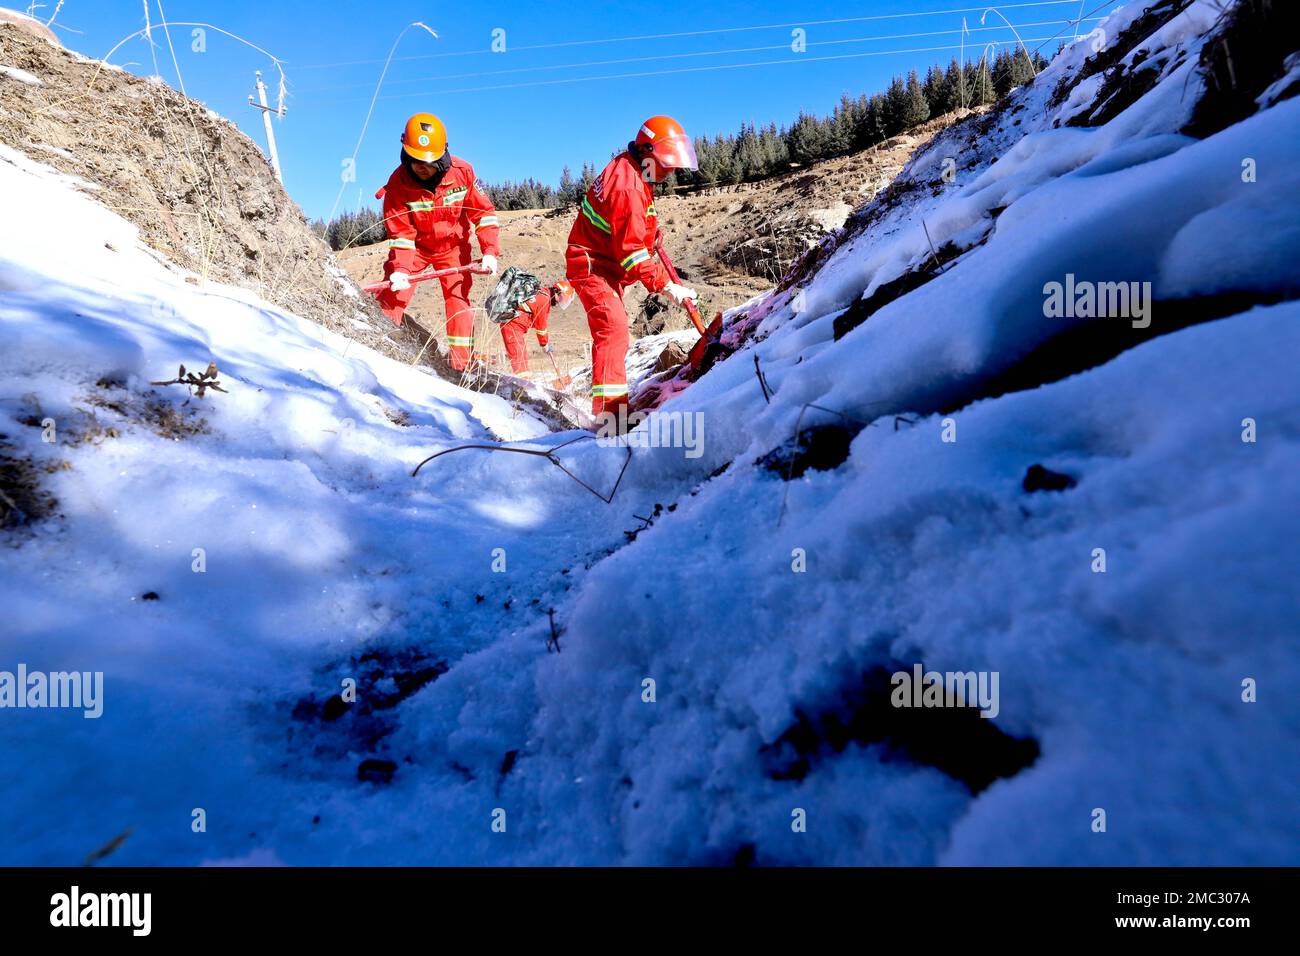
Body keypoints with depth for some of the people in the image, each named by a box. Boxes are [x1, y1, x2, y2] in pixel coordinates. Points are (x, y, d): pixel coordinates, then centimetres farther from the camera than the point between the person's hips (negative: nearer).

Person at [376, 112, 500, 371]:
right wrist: (400, 268, -30)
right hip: (416, 245, 0)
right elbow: (401, 233, -17)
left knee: (458, 297, -11)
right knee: (395, 291, -15)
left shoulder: (462, 172, -21)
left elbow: (483, 212, -11)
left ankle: (462, 364, -8)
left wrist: (490, 251, -19)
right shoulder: (398, 183, -21)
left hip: (453, 246, 0)